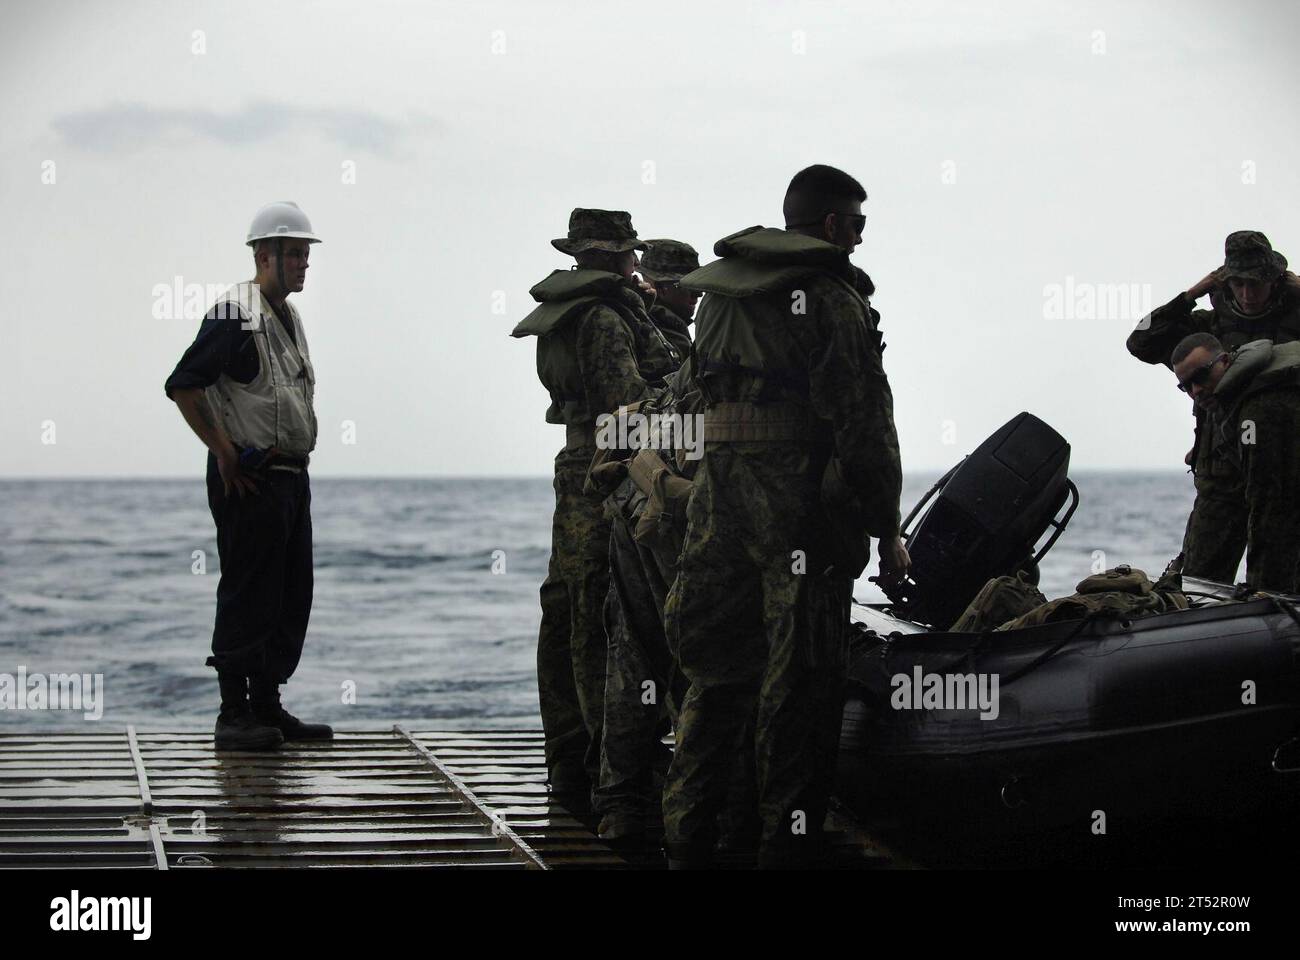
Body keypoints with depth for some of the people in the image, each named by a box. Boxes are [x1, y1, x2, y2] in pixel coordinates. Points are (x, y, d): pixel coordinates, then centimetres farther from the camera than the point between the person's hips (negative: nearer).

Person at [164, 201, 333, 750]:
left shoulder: (288, 316, 16)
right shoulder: (236, 313, -12)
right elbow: (183, 386, -18)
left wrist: (295, 462, 16)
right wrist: (226, 453, -17)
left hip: (291, 476, 9)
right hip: (250, 478, -9)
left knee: (292, 597, 11)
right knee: (248, 597, -6)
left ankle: (268, 709, 19)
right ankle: (235, 716, 0)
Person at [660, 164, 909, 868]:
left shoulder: (717, 295, 14)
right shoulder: (829, 300, -9)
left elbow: (705, 391, 15)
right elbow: (862, 421, -12)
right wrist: (887, 531, -7)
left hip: (718, 489, 7)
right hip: (800, 497, -7)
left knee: (718, 670, 14)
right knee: (799, 678, 1)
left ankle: (686, 840, 16)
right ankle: (787, 843, 4)